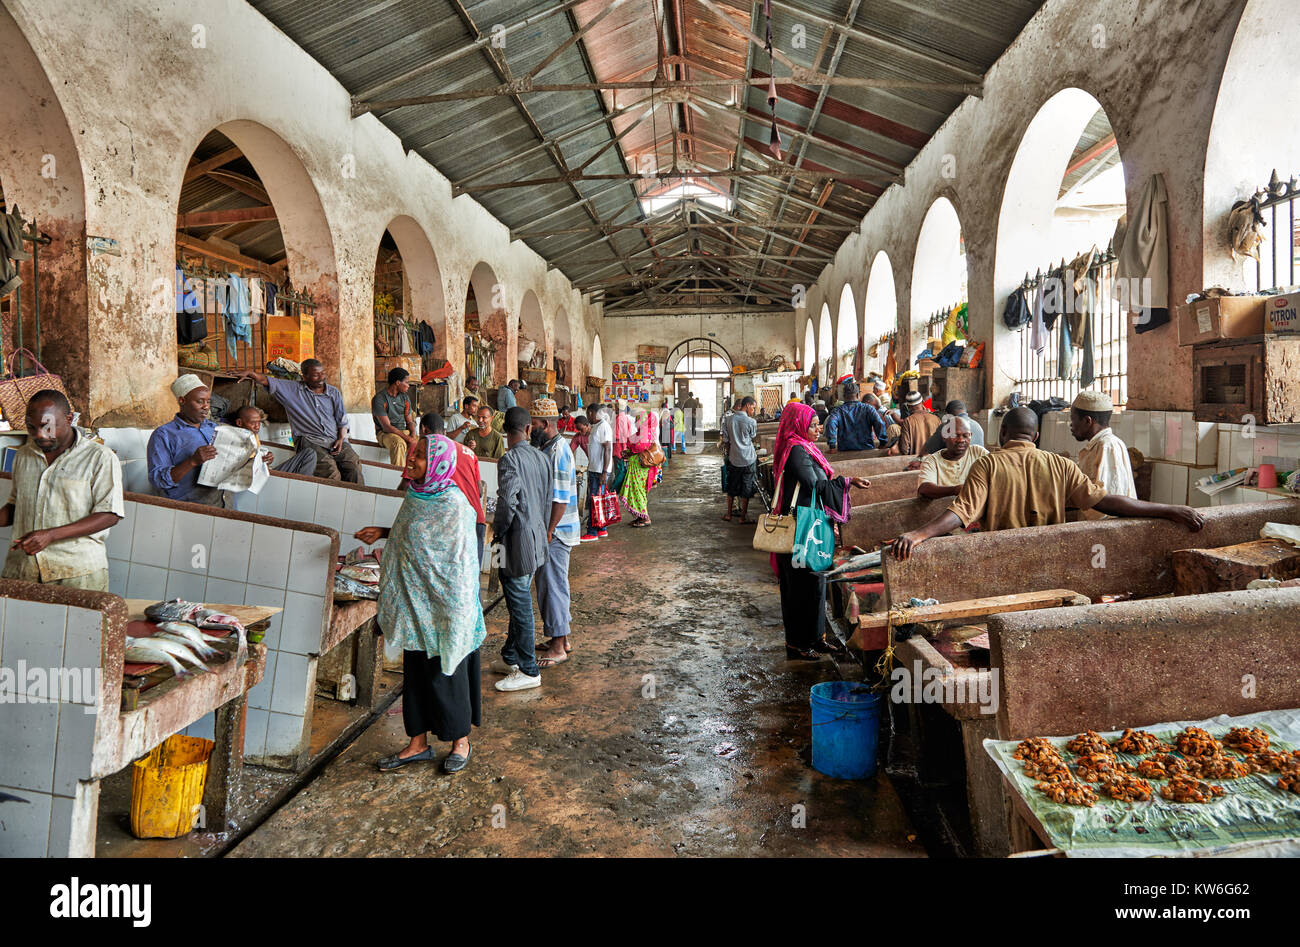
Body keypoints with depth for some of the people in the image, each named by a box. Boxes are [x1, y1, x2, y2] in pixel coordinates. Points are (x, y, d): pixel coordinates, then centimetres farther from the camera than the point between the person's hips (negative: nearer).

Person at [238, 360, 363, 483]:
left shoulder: (334, 393, 17)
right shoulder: (293, 389, 11)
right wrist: (250, 373, -12)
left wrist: (341, 439, -2)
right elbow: (267, 381, 7)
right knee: (331, 472, -32)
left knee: (354, 466, -25)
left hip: (336, 440, 3)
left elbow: (342, 420, 14)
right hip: (311, 441, -3)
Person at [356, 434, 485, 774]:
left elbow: (458, 562, -16)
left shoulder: (454, 504, -19)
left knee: (445, 671, 6)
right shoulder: (415, 495, 5)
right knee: (415, 670, 15)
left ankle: (461, 740, 25)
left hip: (443, 606, -8)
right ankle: (418, 743, 29)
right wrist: (384, 532, 9)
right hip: (414, 604, 8)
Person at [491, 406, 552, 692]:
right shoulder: (541, 457, 6)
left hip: (517, 541, -8)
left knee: (520, 605, 0)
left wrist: (498, 529, -9)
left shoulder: (510, 459, -17)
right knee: (519, 602, 18)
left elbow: (507, 502, -25)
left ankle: (529, 671, 7)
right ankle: (510, 658, 31)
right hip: (536, 539, 8)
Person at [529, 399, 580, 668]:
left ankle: (558, 648, 8)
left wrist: (548, 532, -21)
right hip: (553, 528, 10)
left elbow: (560, 499, -24)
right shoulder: (551, 447, 13)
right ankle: (561, 639, 29)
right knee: (552, 583, 17)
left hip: (556, 531, -10)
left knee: (552, 585, -2)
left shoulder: (557, 451, -20)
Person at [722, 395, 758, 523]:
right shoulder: (751, 421, -13)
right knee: (746, 489, 6)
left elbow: (727, 440, 7)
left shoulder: (730, 419, 0)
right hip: (748, 459, -4)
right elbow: (753, 437, 4)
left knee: (731, 488, 16)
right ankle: (743, 516, 11)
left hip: (733, 459, 4)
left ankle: (728, 514, 22)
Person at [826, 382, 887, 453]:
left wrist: (832, 446, -14)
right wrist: (883, 444, 1)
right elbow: (880, 424, -6)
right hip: (867, 449, 1)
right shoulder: (868, 408, 7)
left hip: (845, 450, -1)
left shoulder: (838, 411, 3)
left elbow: (831, 425, -15)